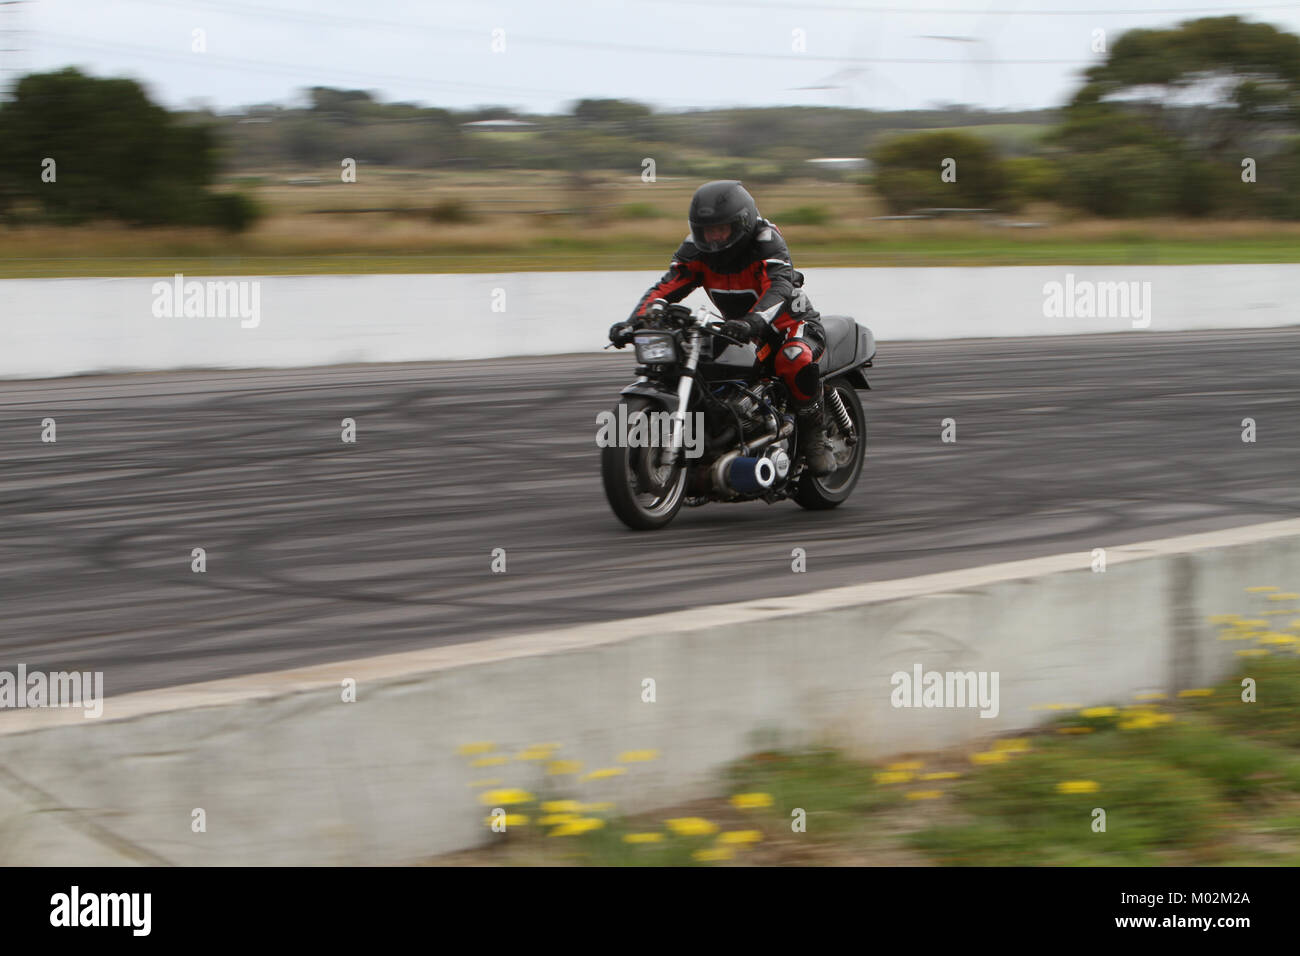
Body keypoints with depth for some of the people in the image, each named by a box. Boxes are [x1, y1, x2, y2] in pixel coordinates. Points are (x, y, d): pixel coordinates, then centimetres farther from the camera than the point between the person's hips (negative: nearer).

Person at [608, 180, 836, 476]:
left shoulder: (765, 241, -22)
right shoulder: (696, 250, -6)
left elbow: (780, 286, -38)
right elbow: (665, 287, -15)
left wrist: (754, 321, -59)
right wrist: (633, 323, -34)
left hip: (792, 325, -6)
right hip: (740, 331, 6)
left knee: (795, 360, -38)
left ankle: (815, 434, -16)